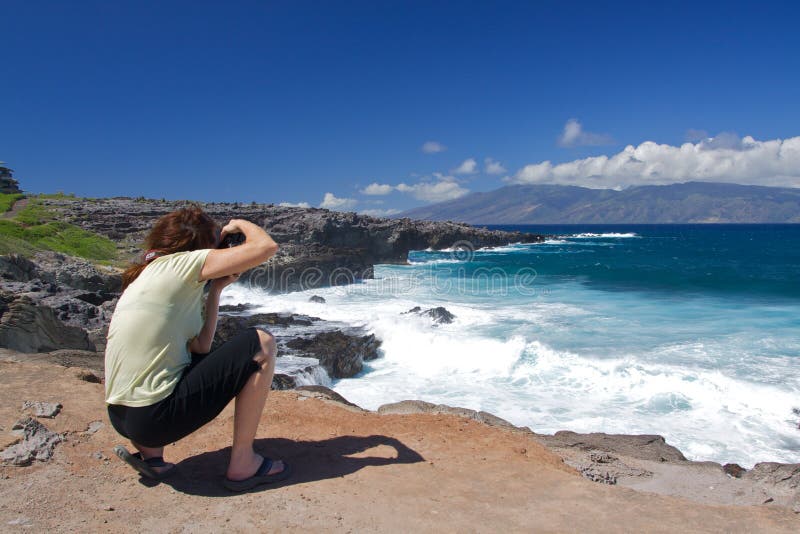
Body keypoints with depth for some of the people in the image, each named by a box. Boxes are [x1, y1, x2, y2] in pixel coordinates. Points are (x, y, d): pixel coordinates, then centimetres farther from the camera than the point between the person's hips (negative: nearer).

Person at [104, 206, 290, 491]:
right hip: (156, 417, -9)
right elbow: (267, 246, -11)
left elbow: (200, 346, 16)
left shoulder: (147, 275, 18)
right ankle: (242, 463, 2)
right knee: (261, 344, -3)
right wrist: (238, 224, 9)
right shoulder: (182, 263, -7)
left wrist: (215, 289, 17)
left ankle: (149, 453, 18)